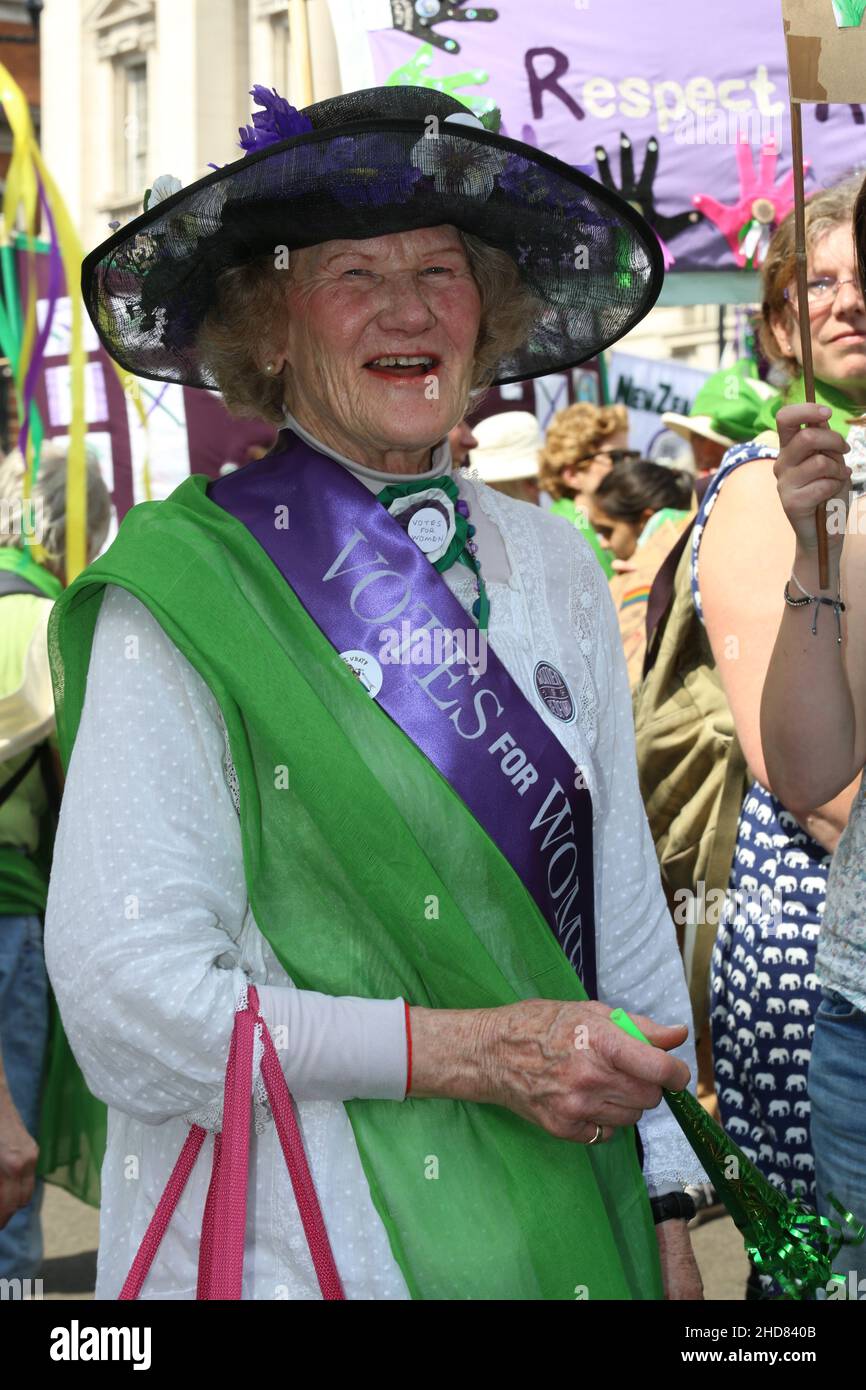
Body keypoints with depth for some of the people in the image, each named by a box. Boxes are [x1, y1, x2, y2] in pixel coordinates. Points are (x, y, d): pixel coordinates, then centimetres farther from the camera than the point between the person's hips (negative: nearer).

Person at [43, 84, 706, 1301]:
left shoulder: (555, 571, 4)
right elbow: (128, 999, -17)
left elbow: (623, 899, 7)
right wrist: (479, 1050, -19)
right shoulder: (184, 591, -13)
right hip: (295, 1244, -5)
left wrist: (667, 1211, 5)